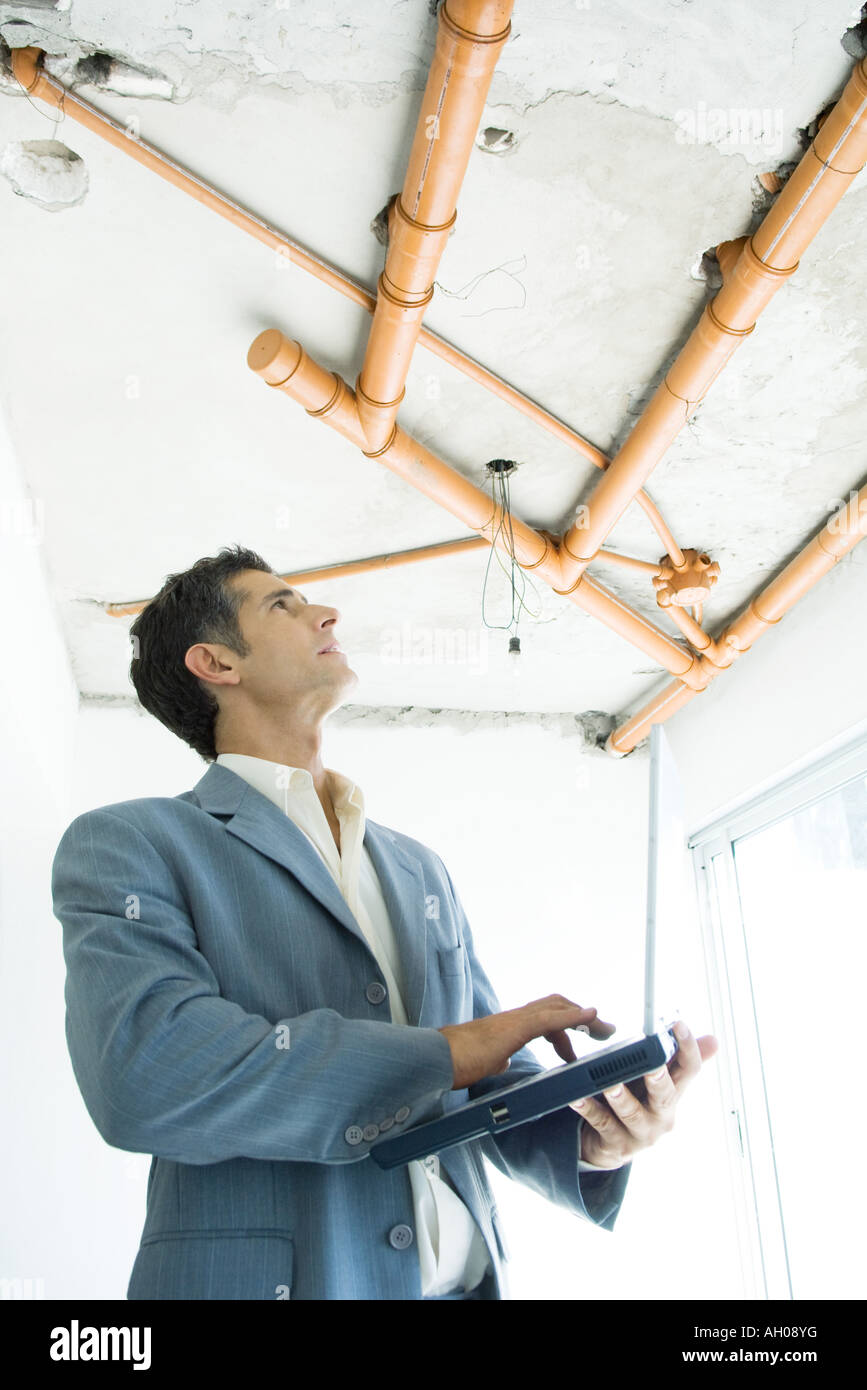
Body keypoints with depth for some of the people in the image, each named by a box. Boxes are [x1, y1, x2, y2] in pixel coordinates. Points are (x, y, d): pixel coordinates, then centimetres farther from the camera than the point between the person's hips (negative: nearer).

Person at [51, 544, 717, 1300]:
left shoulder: (419, 869, 14)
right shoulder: (125, 843, -4)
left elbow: (495, 1077, 14)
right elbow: (145, 1072, -20)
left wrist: (590, 1139, -7)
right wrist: (443, 1052, -15)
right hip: (265, 1277, -4)